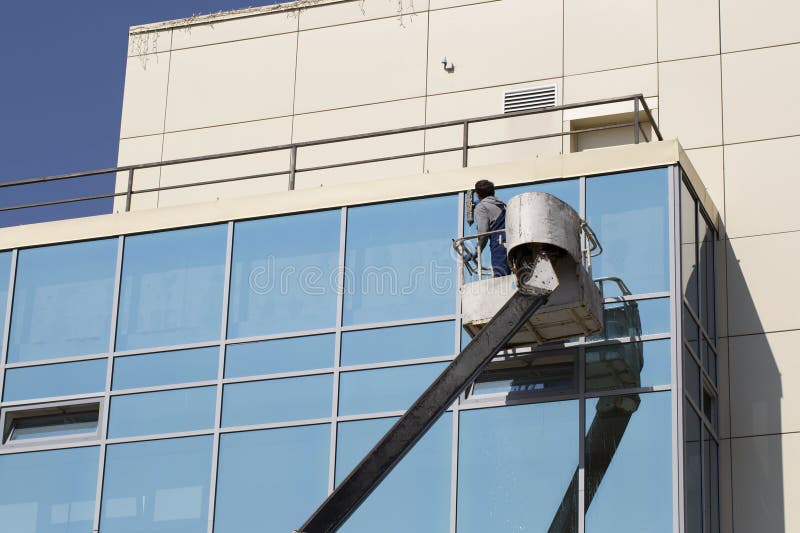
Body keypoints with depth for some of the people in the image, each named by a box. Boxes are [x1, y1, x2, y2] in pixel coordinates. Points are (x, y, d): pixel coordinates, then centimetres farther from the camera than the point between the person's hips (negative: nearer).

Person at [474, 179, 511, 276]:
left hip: (499, 241, -6)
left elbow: (483, 232, -1)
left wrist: (477, 252, 6)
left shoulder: (481, 206, 8)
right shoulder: (502, 204, 32)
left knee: (499, 274, -16)